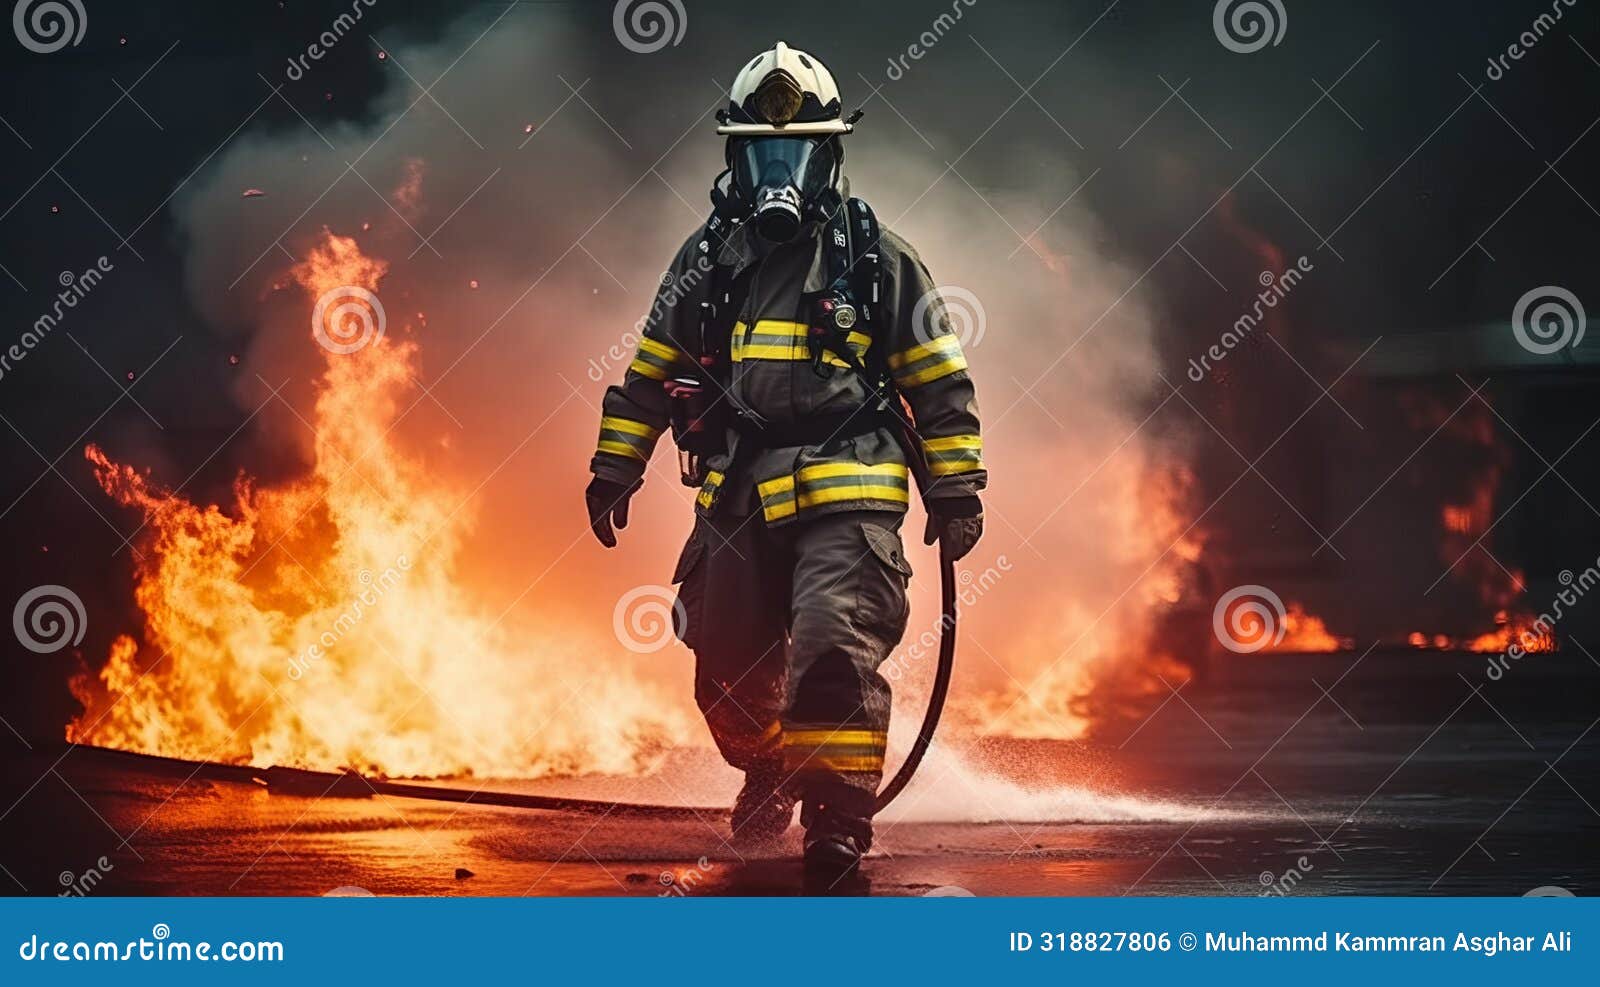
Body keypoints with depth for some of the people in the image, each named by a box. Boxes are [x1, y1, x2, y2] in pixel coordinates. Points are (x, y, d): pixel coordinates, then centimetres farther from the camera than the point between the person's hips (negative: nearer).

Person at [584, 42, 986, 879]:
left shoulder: (876, 260, 4)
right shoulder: (705, 260, 12)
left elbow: (940, 382, 6)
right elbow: (647, 373, 19)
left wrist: (956, 490, 2)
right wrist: (614, 472, 15)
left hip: (846, 501, -4)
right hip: (735, 503, 4)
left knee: (835, 650, -20)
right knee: (727, 671, 10)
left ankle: (838, 823, -17)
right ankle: (771, 772, 40)